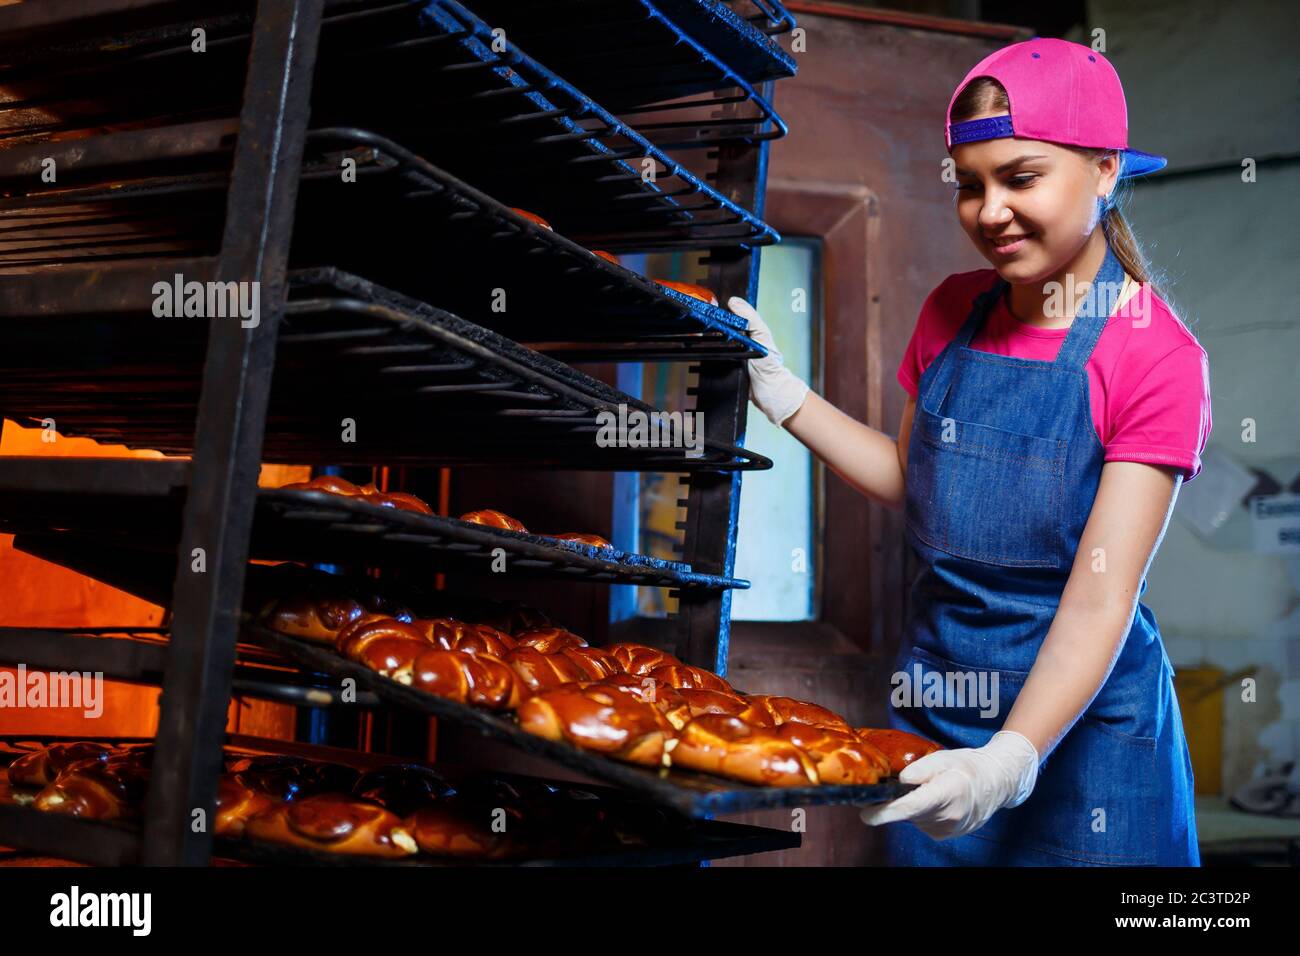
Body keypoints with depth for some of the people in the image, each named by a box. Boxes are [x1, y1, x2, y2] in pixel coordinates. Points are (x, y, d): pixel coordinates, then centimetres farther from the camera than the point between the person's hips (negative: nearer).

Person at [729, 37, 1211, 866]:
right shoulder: (953, 311, 1)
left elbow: (1100, 601, -22)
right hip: (935, 691, 5)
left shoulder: (1155, 353, -16)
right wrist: (785, 398, 3)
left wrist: (1010, 763, -34)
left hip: (1077, 715, -5)